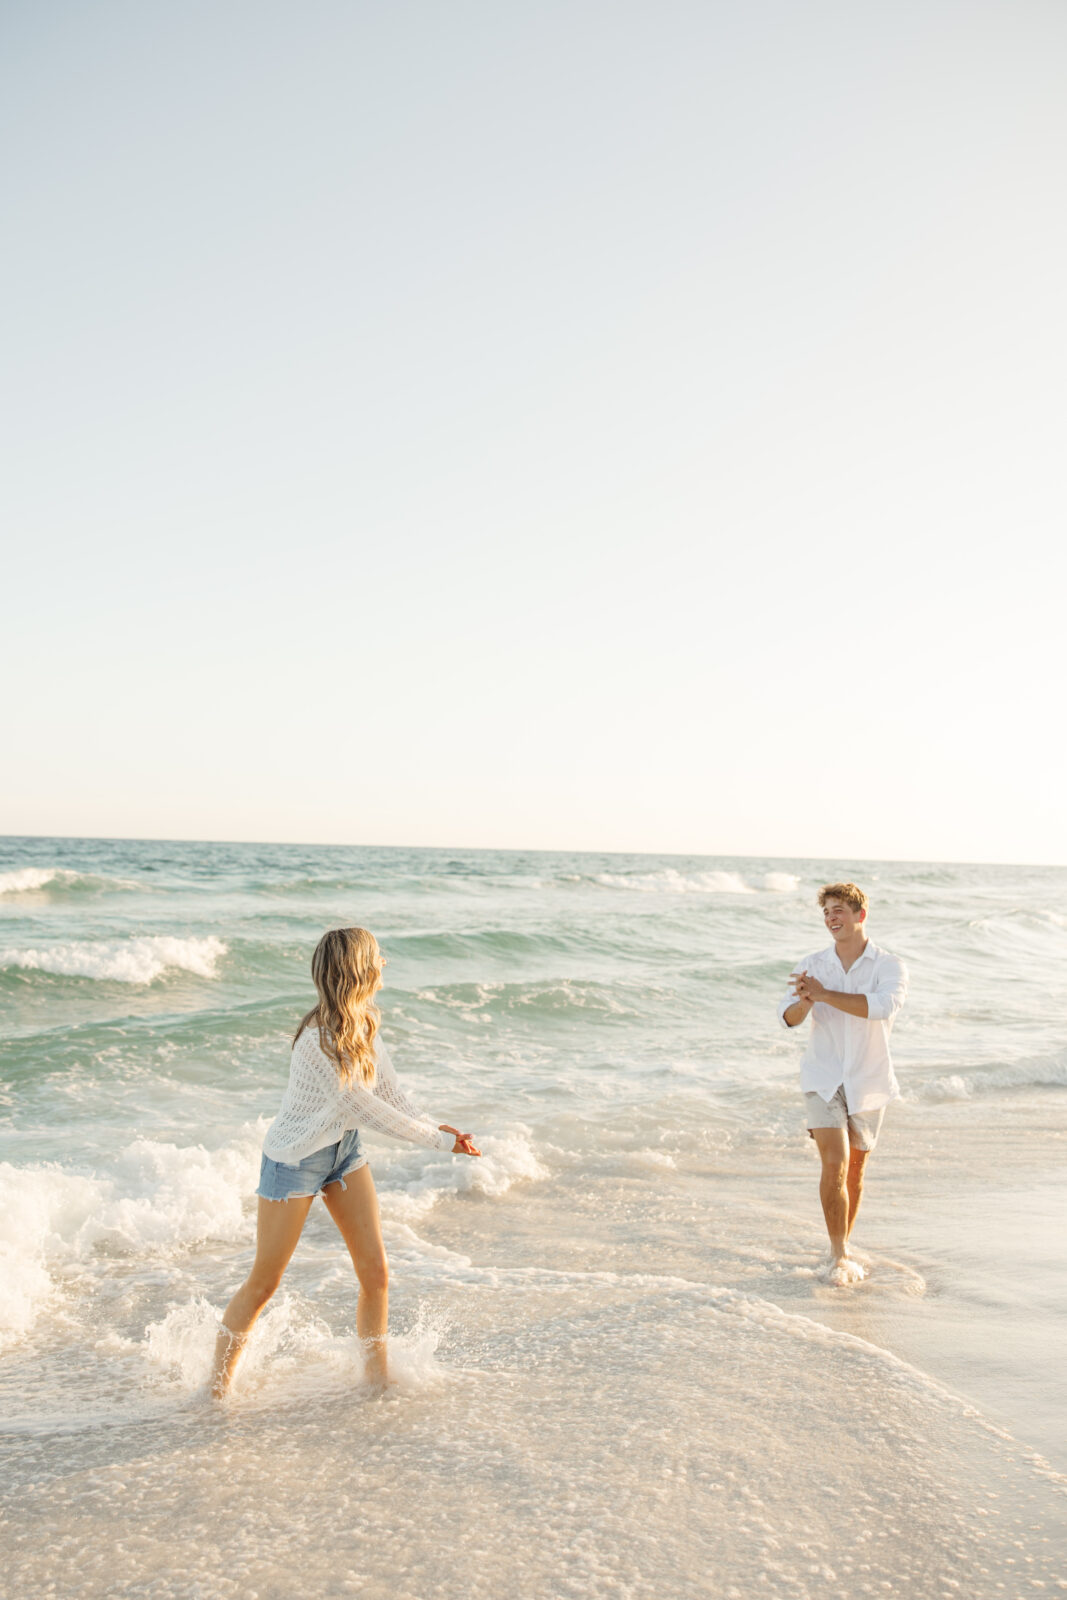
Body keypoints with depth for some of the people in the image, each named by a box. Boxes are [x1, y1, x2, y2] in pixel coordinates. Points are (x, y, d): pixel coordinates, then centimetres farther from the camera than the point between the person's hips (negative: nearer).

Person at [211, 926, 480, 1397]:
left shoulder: (365, 1021, -6)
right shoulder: (319, 1041, -31)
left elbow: (390, 1092, 2)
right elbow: (369, 1110, -27)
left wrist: (434, 1127, -12)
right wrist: (439, 1141, -20)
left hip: (344, 1150, 7)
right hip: (294, 1158, -7)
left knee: (375, 1272, 4)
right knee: (264, 1282, 6)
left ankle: (378, 1375, 21)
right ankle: (218, 1381, 25)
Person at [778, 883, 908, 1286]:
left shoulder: (891, 967, -8)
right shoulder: (811, 966, -2)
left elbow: (882, 1007, -29)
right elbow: (788, 1017, -14)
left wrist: (824, 994, -33)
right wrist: (803, 1002, -38)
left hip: (868, 1083, 0)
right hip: (823, 1080, 0)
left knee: (855, 1170, 13)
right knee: (834, 1165, -14)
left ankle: (842, 1249, 32)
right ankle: (839, 1256, -3)